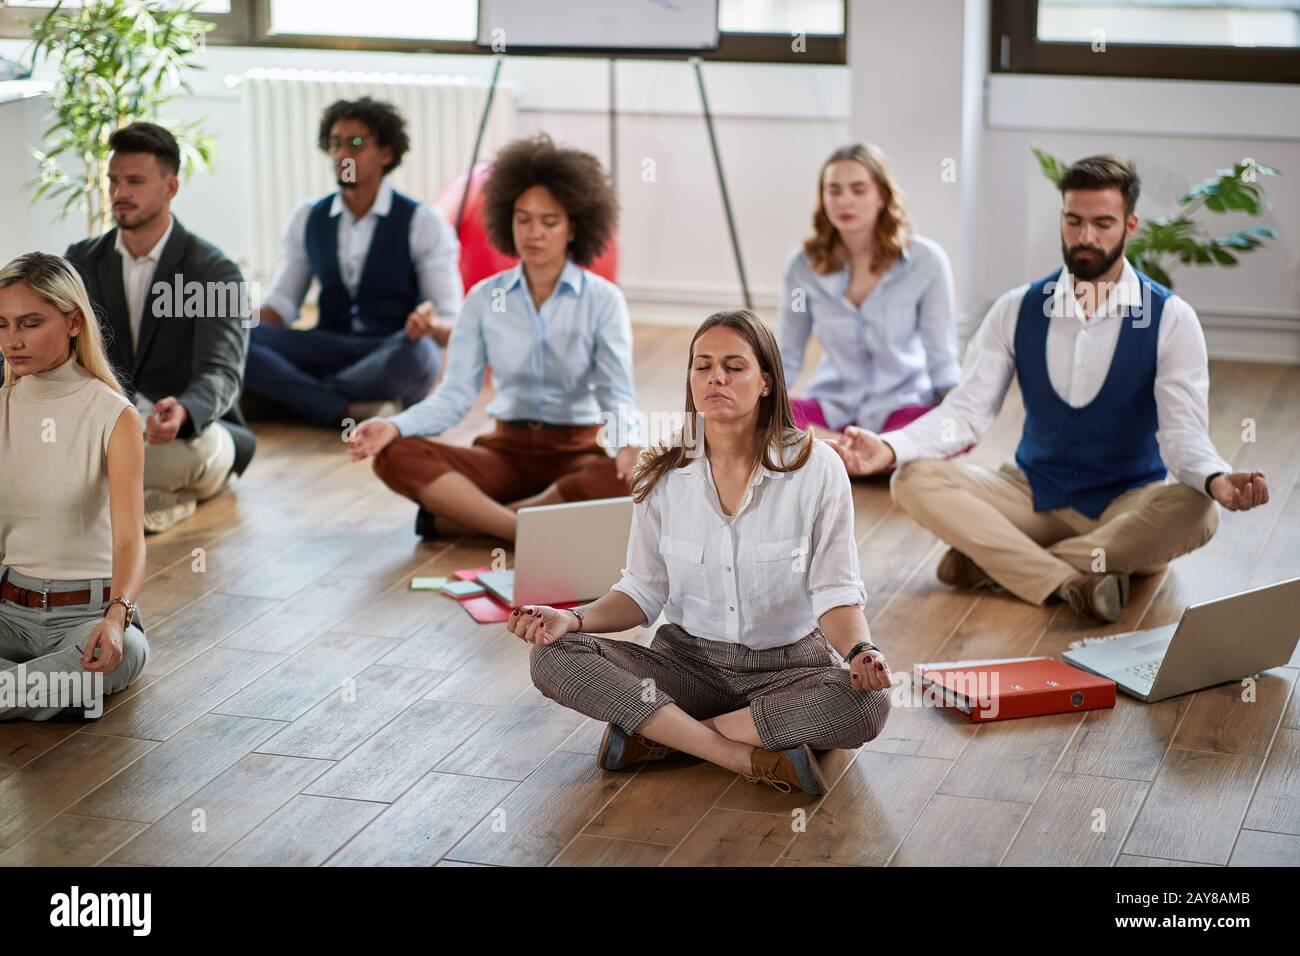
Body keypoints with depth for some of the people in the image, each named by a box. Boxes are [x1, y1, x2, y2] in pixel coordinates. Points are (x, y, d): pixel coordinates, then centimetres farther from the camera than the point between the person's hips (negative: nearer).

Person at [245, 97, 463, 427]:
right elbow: (281, 302, 10)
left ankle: (291, 396, -25)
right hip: (327, 348, 3)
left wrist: (429, 325, -32)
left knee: (417, 353, -40)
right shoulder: (307, 218, 10)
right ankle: (346, 409, -32)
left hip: (392, 353, -3)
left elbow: (451, 322, -7)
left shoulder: (423, 223, -3)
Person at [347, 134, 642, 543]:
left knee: (631, 480, -38)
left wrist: (627, 442, -37)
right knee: (395, 456, -24)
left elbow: (617, 392, -13)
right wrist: (394, 426, -23)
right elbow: (456, 393, -3)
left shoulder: (603, 300, -4)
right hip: (506, 450, 2)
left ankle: (456, 516, -27)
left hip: (577, 454, -2)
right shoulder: (484, 298, 3)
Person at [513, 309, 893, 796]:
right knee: (553, 657, -22)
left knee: (867, 703, -35)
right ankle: (746, 757, -25)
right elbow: (644, 592, 3)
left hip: (788, 665, -2)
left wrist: (860, 651, -30)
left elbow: (835, 593, -9)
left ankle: (657, 733, -21)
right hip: (688, 661, 2)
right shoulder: (663, 475, -2)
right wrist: (574, 619, -16)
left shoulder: (815, 468, -10)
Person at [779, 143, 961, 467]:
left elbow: (941, 359, -4)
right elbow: (785, 360, 5)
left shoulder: (926, 260, -9)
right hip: (831, 406, 1)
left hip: (901, 406, -1)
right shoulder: (803, 265, -3)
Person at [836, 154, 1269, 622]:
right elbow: (966, 410, -6)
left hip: (1128, 504, -2)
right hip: (1035, 493, 2)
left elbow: (1182, 432, -18)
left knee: (1195, 511, -36)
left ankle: (993, 561, -30)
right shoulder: (1017, 310, -1)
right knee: (914, 479, -21)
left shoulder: (1170, 318, -9)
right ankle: (1071, 581, -34)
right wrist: (889, 447, -25)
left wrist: (1216, 479, -42)